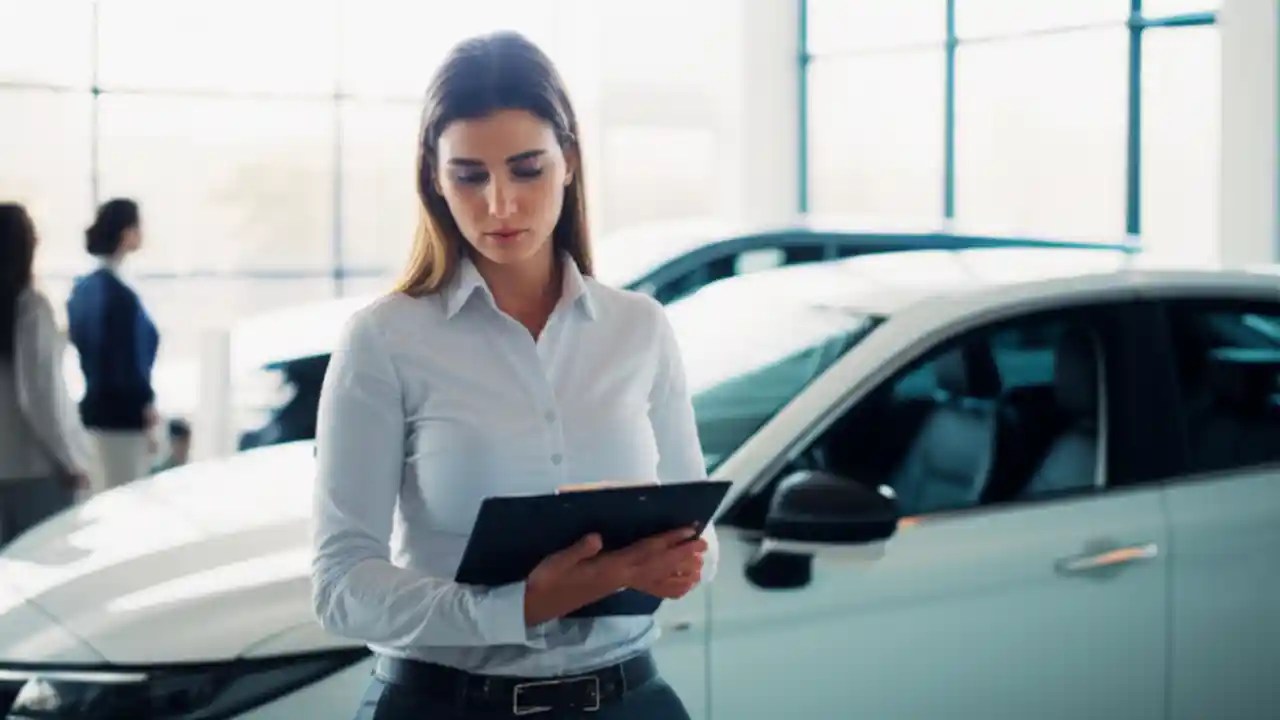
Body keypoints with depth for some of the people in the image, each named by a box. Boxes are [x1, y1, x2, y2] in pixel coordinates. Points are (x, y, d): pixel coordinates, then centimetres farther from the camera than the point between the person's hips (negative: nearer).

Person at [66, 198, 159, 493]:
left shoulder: (83, 288, 9)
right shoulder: (120, 295, -18)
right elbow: (129, 362, -18)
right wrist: (147, 408, -9)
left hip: (95, 406, 9)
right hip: (122, 413, -9)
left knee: (105, 493, 15)